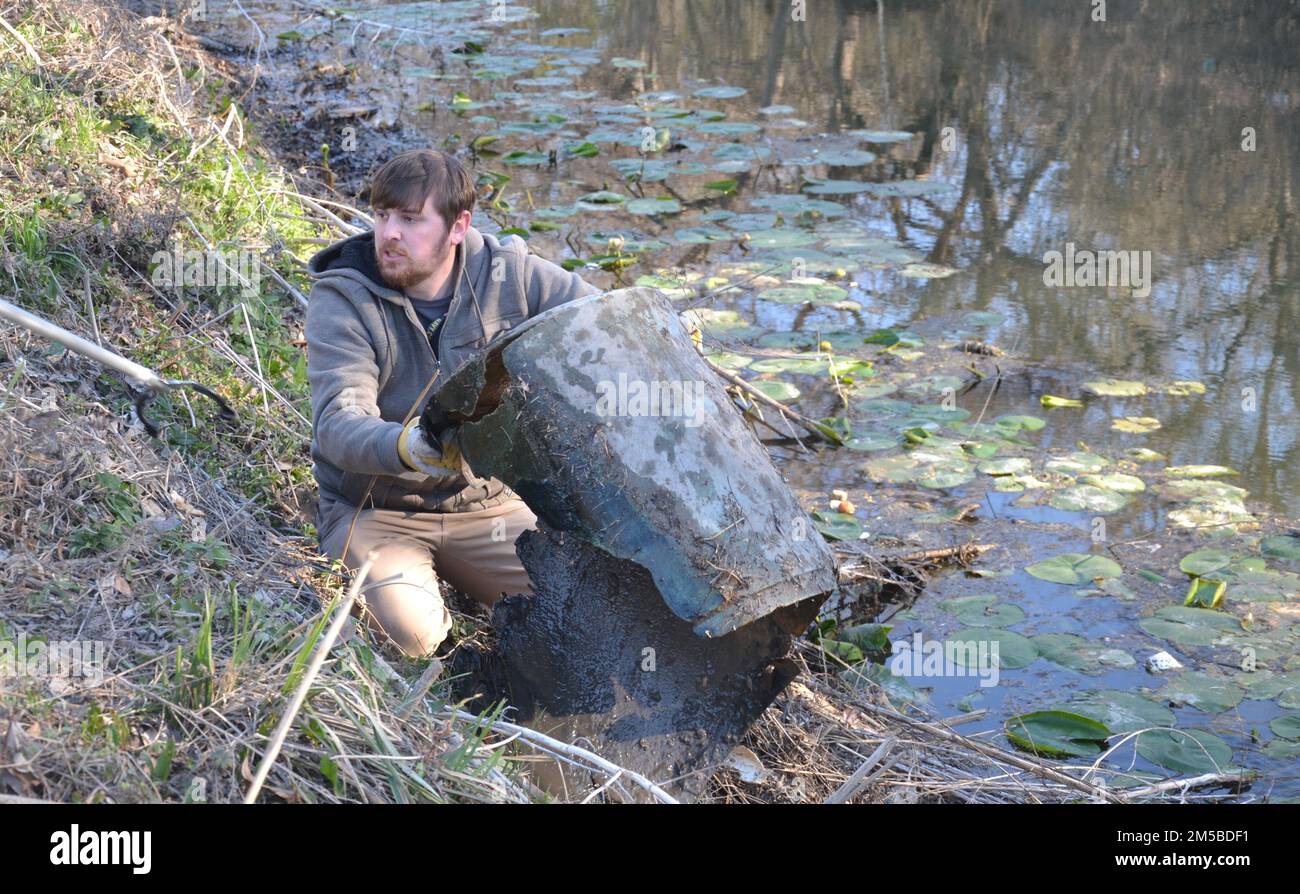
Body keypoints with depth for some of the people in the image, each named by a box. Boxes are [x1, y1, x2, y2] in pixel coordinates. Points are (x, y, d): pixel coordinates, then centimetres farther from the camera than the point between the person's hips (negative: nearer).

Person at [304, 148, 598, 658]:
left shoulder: (507, 273, -6)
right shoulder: (341, 300, -14)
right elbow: (338, 425, -27)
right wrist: (405, 447, -50)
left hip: (483, 502, 3)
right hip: (373, 510, -2)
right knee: (409, 634, -29)